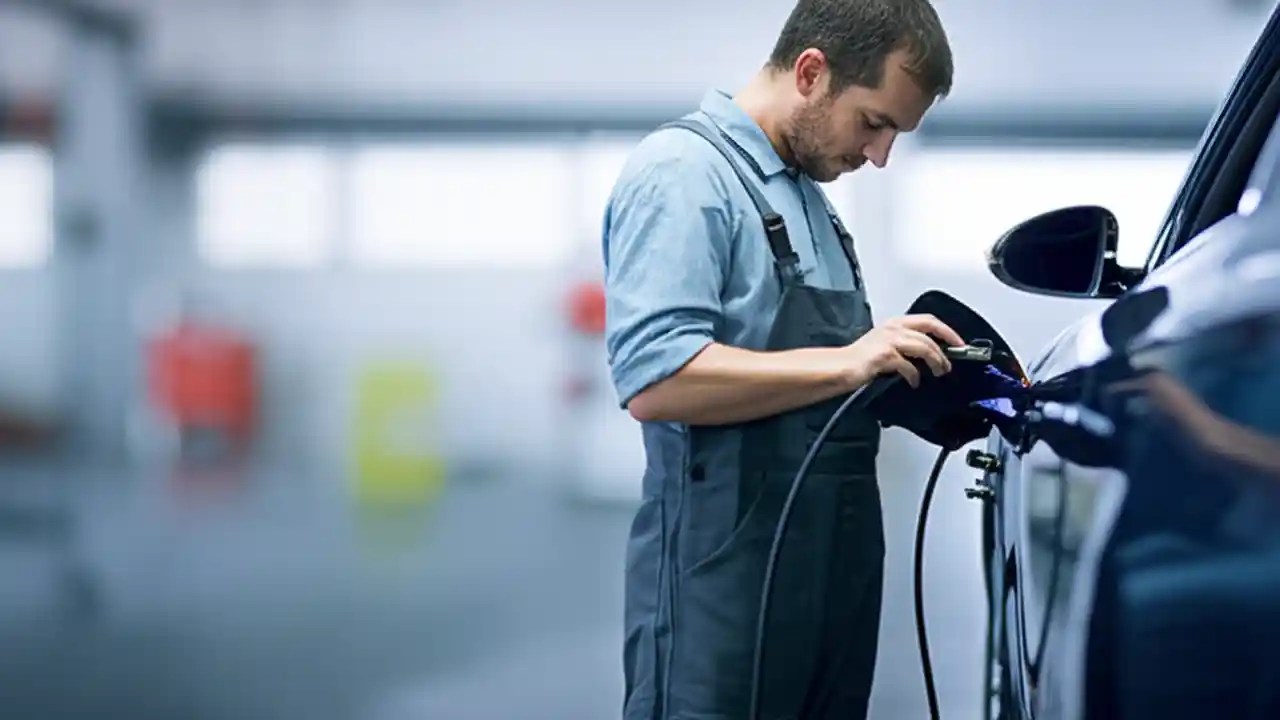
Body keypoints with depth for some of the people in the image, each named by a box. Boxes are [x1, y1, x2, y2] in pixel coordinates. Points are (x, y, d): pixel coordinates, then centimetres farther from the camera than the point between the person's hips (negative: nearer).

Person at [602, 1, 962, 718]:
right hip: (728, 575, -9)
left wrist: (910, 375, 8)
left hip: (837, 571, 9)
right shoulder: (681, 171, -10)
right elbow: (655, 380, -22)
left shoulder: (809, 192, 19)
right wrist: (844, 364, -22)